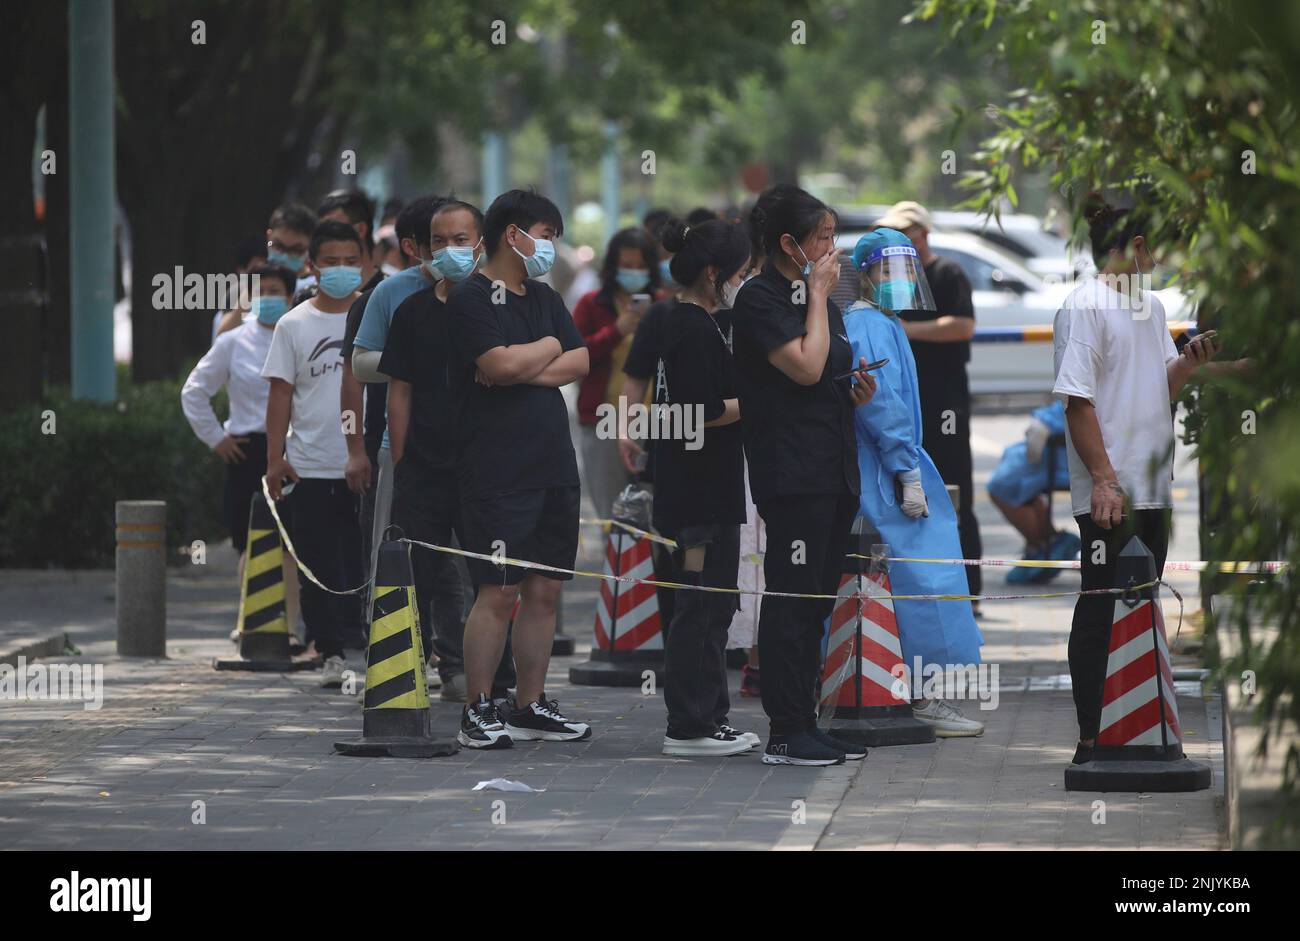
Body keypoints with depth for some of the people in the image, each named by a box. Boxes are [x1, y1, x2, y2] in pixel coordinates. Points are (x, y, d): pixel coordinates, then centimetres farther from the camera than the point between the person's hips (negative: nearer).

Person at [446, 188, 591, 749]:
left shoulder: (546, 300, 18)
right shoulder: (472, 298, -7)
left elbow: (581, 363, 7)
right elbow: (500, 365, -21)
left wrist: (523, 370, -9)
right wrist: (549, 348, -2)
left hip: (553, 466, 8)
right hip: (498, 469, -8)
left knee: (545, 589, 8)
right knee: (499, 592, -9)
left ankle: (529, 706, 15)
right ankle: (477, 713, -4)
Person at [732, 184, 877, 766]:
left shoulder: (819, 300, 19)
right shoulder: (759, 299, -8)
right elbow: (806, 367, -19)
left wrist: (858, 393, 7)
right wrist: (818, 295, -10)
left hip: (835, 471, 9)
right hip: (791, 472, -9)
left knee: (817, 602, 10)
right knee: (791, 599, -9)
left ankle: (806, 725, 15)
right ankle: (785, 734, -7)